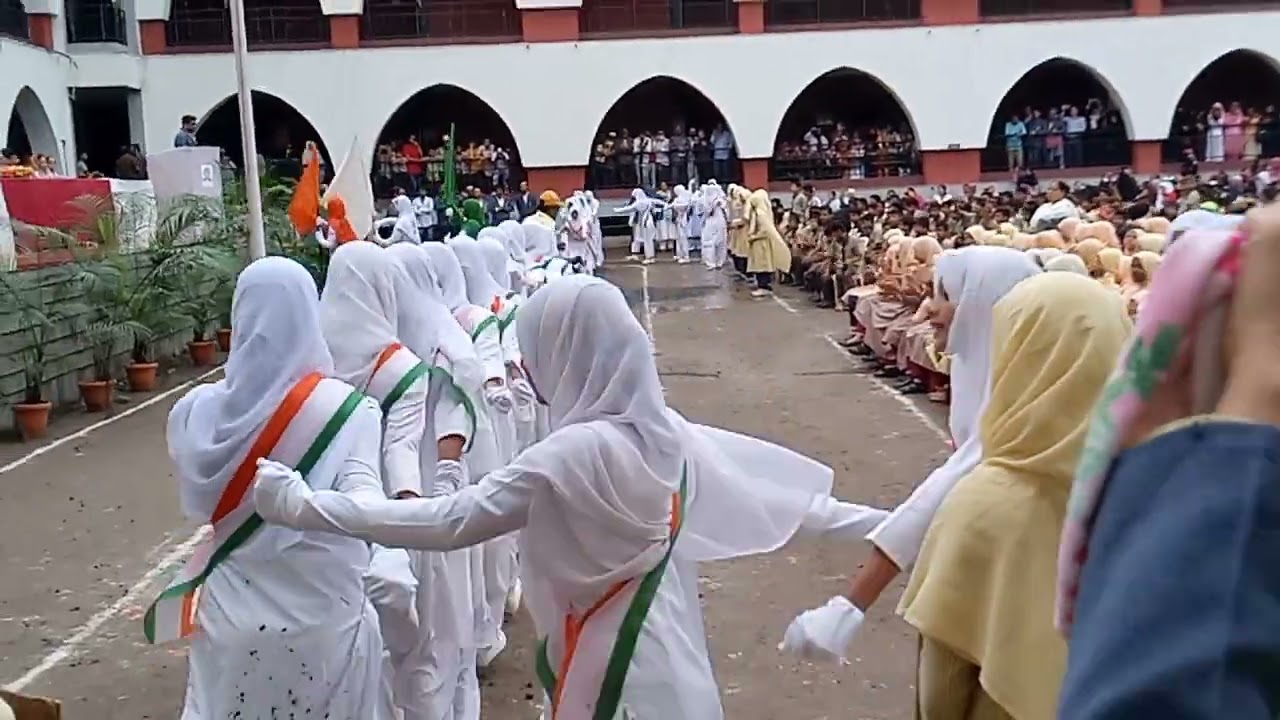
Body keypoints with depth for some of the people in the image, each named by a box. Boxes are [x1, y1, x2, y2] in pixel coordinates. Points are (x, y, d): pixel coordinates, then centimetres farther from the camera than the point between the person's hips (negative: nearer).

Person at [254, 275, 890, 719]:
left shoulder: (569, 456, -24)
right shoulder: (669, 433, -3)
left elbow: (448, 522, -21)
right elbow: (769, 489, 4)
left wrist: (303, 506, -16)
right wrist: (876, 523, 17)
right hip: (668, 658, 7)